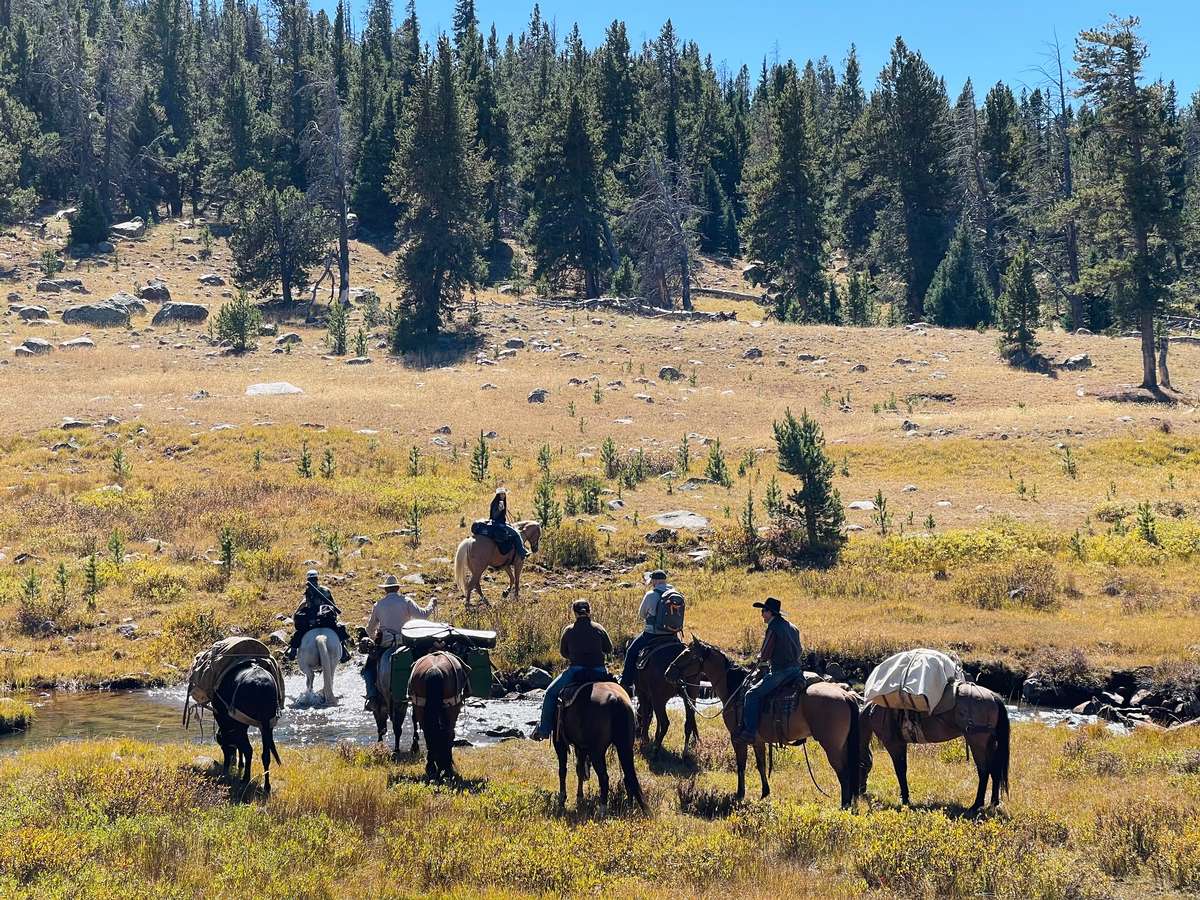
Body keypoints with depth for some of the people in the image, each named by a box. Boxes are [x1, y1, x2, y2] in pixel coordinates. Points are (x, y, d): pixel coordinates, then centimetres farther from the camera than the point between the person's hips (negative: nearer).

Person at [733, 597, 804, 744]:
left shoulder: (773, 629, -11)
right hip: (796, 670, 9)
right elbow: (800, 651, 22)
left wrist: (760, 662, 10)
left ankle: (750, 731, -15)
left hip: (780, 671, -9)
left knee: (753, 695, -7)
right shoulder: (793, 628, 15)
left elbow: (765, 654, -11)